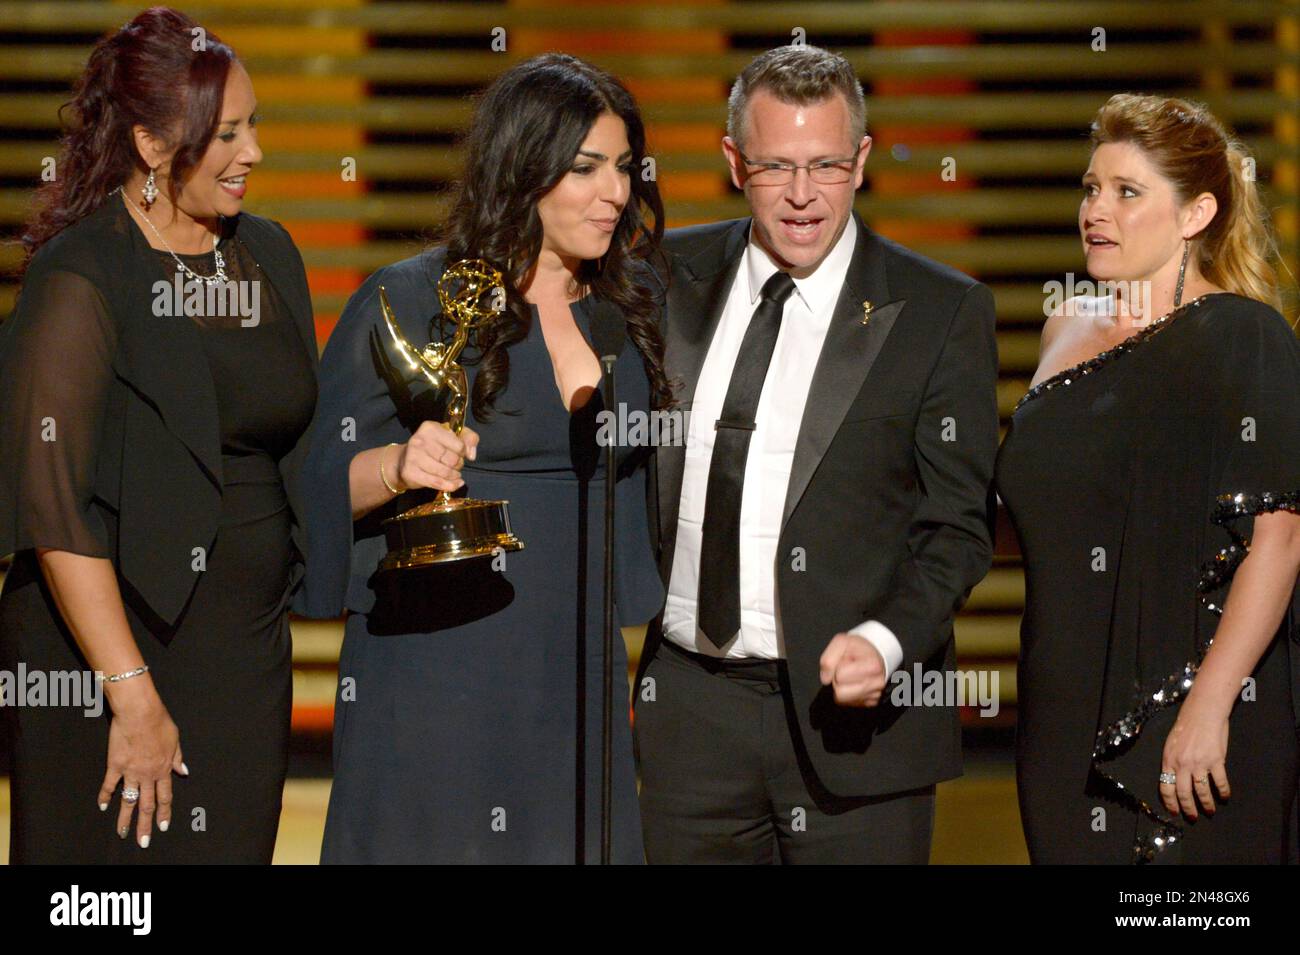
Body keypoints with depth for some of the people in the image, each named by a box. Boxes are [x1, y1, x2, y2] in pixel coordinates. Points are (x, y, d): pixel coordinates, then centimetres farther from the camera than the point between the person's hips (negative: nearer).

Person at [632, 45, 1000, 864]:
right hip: (690, 705, 3)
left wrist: (886, 640, -19)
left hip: (851, 708, -3)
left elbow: (958, 524, -3)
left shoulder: (942, 313, -3)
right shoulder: (670, 281, 7)